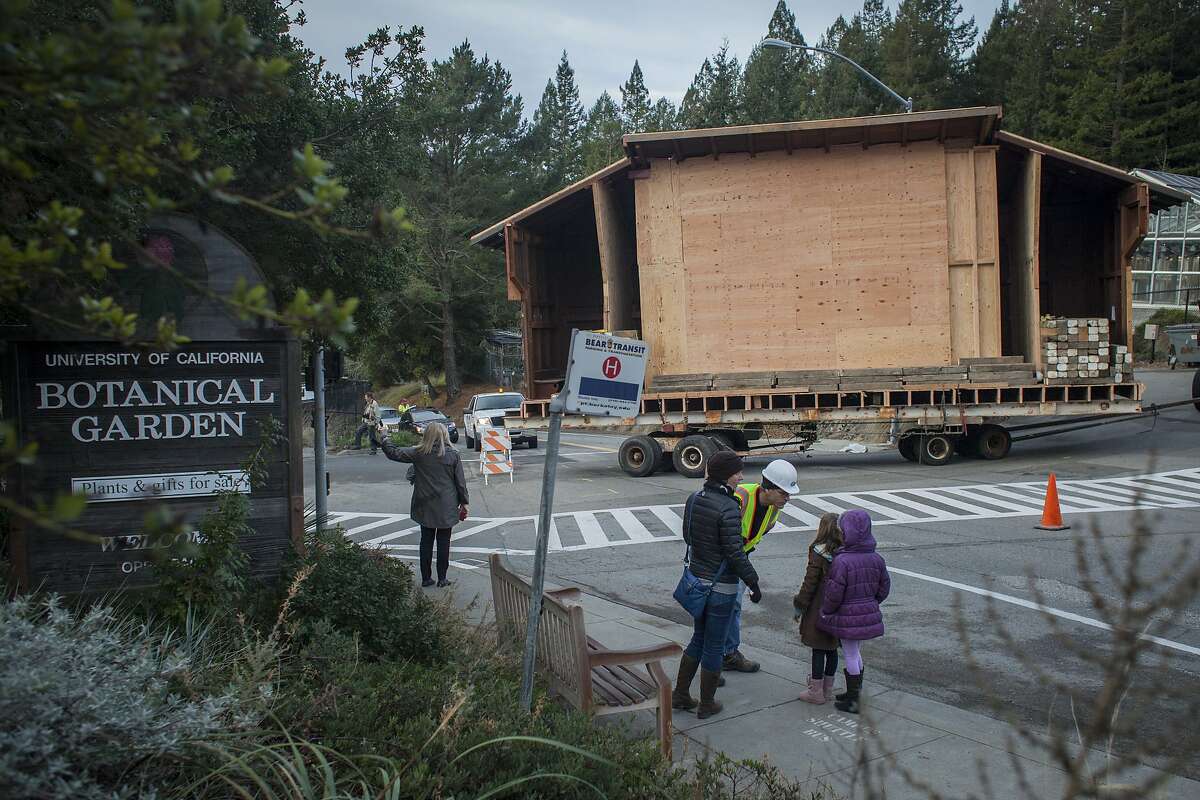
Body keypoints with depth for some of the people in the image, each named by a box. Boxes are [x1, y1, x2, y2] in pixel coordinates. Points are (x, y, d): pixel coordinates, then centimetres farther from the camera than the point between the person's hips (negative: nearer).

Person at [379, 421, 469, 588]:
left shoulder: (418, 453, -7)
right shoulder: (453, 455, -8)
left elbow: (394, 453, 2)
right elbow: (460, 481, -3)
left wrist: (385, 440, 19)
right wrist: (464, 503, 7)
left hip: (425, 506, 1)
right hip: (446, 507, -1)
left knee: (426, 541, 12)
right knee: (443, 542, 8)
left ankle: (426, 578, 17)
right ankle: (442, 578, 12)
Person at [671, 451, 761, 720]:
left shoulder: (694, 499, 0)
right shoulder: (728, 509, -24)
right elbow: (735, 553, -22)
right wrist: (754, 584, -11)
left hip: (696, 578, 7)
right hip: (721, 585, -7)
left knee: (698, 638, 22)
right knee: (714, 645, 8)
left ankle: (680, 694, 26)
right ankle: (707, 704, 22)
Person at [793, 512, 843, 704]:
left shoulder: (819, 552, -16)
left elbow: (810, 582, -14)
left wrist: (799, 605, -3)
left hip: (819, 609, -6)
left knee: (818, 649, 3)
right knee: (832, 649, 16)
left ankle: (816, 692, 10)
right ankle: (827, 689, 27)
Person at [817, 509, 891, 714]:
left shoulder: (841, 561, -23)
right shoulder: (876, 559, -1)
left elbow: (834, 593, -19)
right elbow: (884, 588, 8)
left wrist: (826, 611, -2)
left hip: (847, 616, -7)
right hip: (869, 613, 7)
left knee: (850, 655, 4)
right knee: (856, 653, 22)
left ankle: (852, 702, 13)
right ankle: (854, 692, 35)